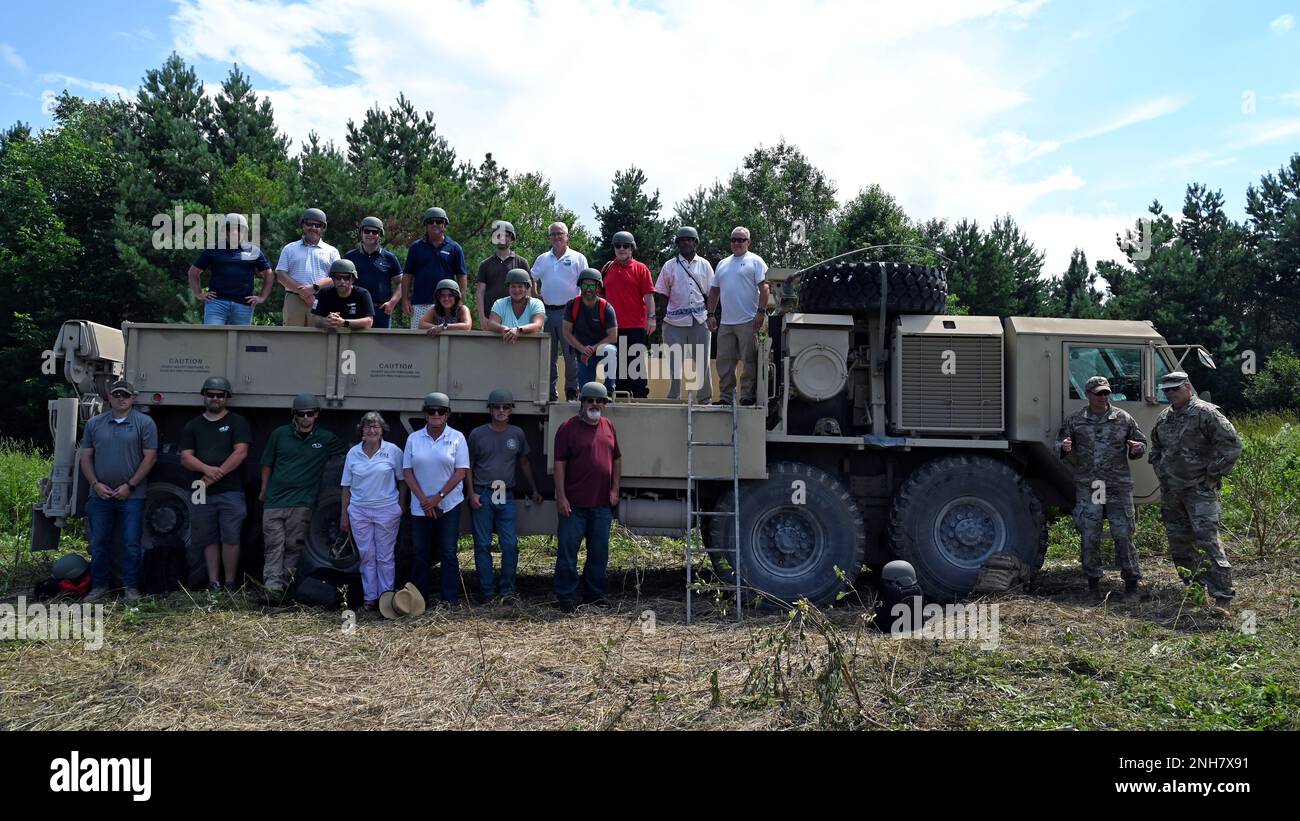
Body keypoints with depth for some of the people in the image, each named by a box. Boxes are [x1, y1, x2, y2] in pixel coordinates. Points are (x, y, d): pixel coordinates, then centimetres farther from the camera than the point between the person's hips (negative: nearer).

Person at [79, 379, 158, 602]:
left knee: (131, 544, 0)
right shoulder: (94, 423, 10)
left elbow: (150, 457, -4)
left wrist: (129, 486, -9)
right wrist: (96, 484, -4)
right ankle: (99, 586, 18)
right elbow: (86, 457, 10)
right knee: (99, 543, 8)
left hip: (132, 496, -3)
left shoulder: (144, 423, -1)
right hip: (100, 496, 3)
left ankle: (131, 587, 9)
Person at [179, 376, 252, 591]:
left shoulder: (237, 422, 5)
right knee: (210, 540, 8)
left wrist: (216, 475, -13)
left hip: (231, 492, -3)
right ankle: (213, 582, 13)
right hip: (202, 493, 4)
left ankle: (230, 583, 2)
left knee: (230, 539, -5)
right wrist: (207, 469, -14)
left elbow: (240, 453, -6)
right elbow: (185, 457, 5)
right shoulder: (193, 425, 15)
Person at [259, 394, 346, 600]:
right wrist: (264, 490, 17)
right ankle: (272, 586, -12)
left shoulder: (326, 439, 5)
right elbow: (267, 464, 15)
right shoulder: (280, 434, 6)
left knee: (294, 547, 2)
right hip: (274, 499, 0)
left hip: (301, 503, 0)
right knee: (274, 546, -6)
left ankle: (285, 587, 7)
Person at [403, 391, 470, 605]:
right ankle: (419, 598, 16)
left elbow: (461, 472, -6)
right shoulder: (414, 438, 4)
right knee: (420, 553, 6)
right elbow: (407, 471, 2)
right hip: (420, 506, 2)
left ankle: (451, 599, 7)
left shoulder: (457, 438, -1)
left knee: (448, 553, 0)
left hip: (449, 505, -2)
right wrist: (423, 500, -8)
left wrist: (438, 497, -12)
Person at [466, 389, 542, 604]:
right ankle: (487, 592, 9)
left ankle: (507, 590, 7)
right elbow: (468, 466, 6)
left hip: (506, 496, 2)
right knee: (483, 545, 2)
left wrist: (534, 490, 22)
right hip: (482, 495, -2)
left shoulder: (517, 434, 10)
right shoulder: (478, 434, 3)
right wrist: (471, 493, -4)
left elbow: (524, 463, 21)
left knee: (511, 545, -3)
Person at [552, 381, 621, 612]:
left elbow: (617, 459, 18)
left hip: (602, 504, 5)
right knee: (568, 551, 0)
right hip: (574, 504, -5)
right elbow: (559, 464, -8)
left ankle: (595, 594, 22)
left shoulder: (608, 427, 12)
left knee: (599, 552, 11)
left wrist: (614, 489, 9)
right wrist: (561, 497, -13)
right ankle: (566, 597, 9)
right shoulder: (568, 428, -4)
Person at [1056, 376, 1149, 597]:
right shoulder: (1075, 420, 7)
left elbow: (1142, 441, 15)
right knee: (1089, 535, 1)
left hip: (1118, 486, 0)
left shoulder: (1123, 418, 7)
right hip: (1086, 486, 0)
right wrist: (1064, 447, -10)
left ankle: (1131, 580, 13)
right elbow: (1059, 443, 14)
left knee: (1123, 533, 0)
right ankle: (1093, 580, 12)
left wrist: (1137, 449, -8)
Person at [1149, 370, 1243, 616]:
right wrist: (1160, 471, 16)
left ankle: (1222, 595, -13)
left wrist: (1213, 476, -12)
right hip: (1170, 491, 7)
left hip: (1199, 489, -7)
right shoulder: (1163, 418, 12)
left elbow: (1232, 445, -13)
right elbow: (1155, 448, 30)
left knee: (1206, 539, -15)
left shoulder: (1206, 413, -10)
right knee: (1178, 540, 11)